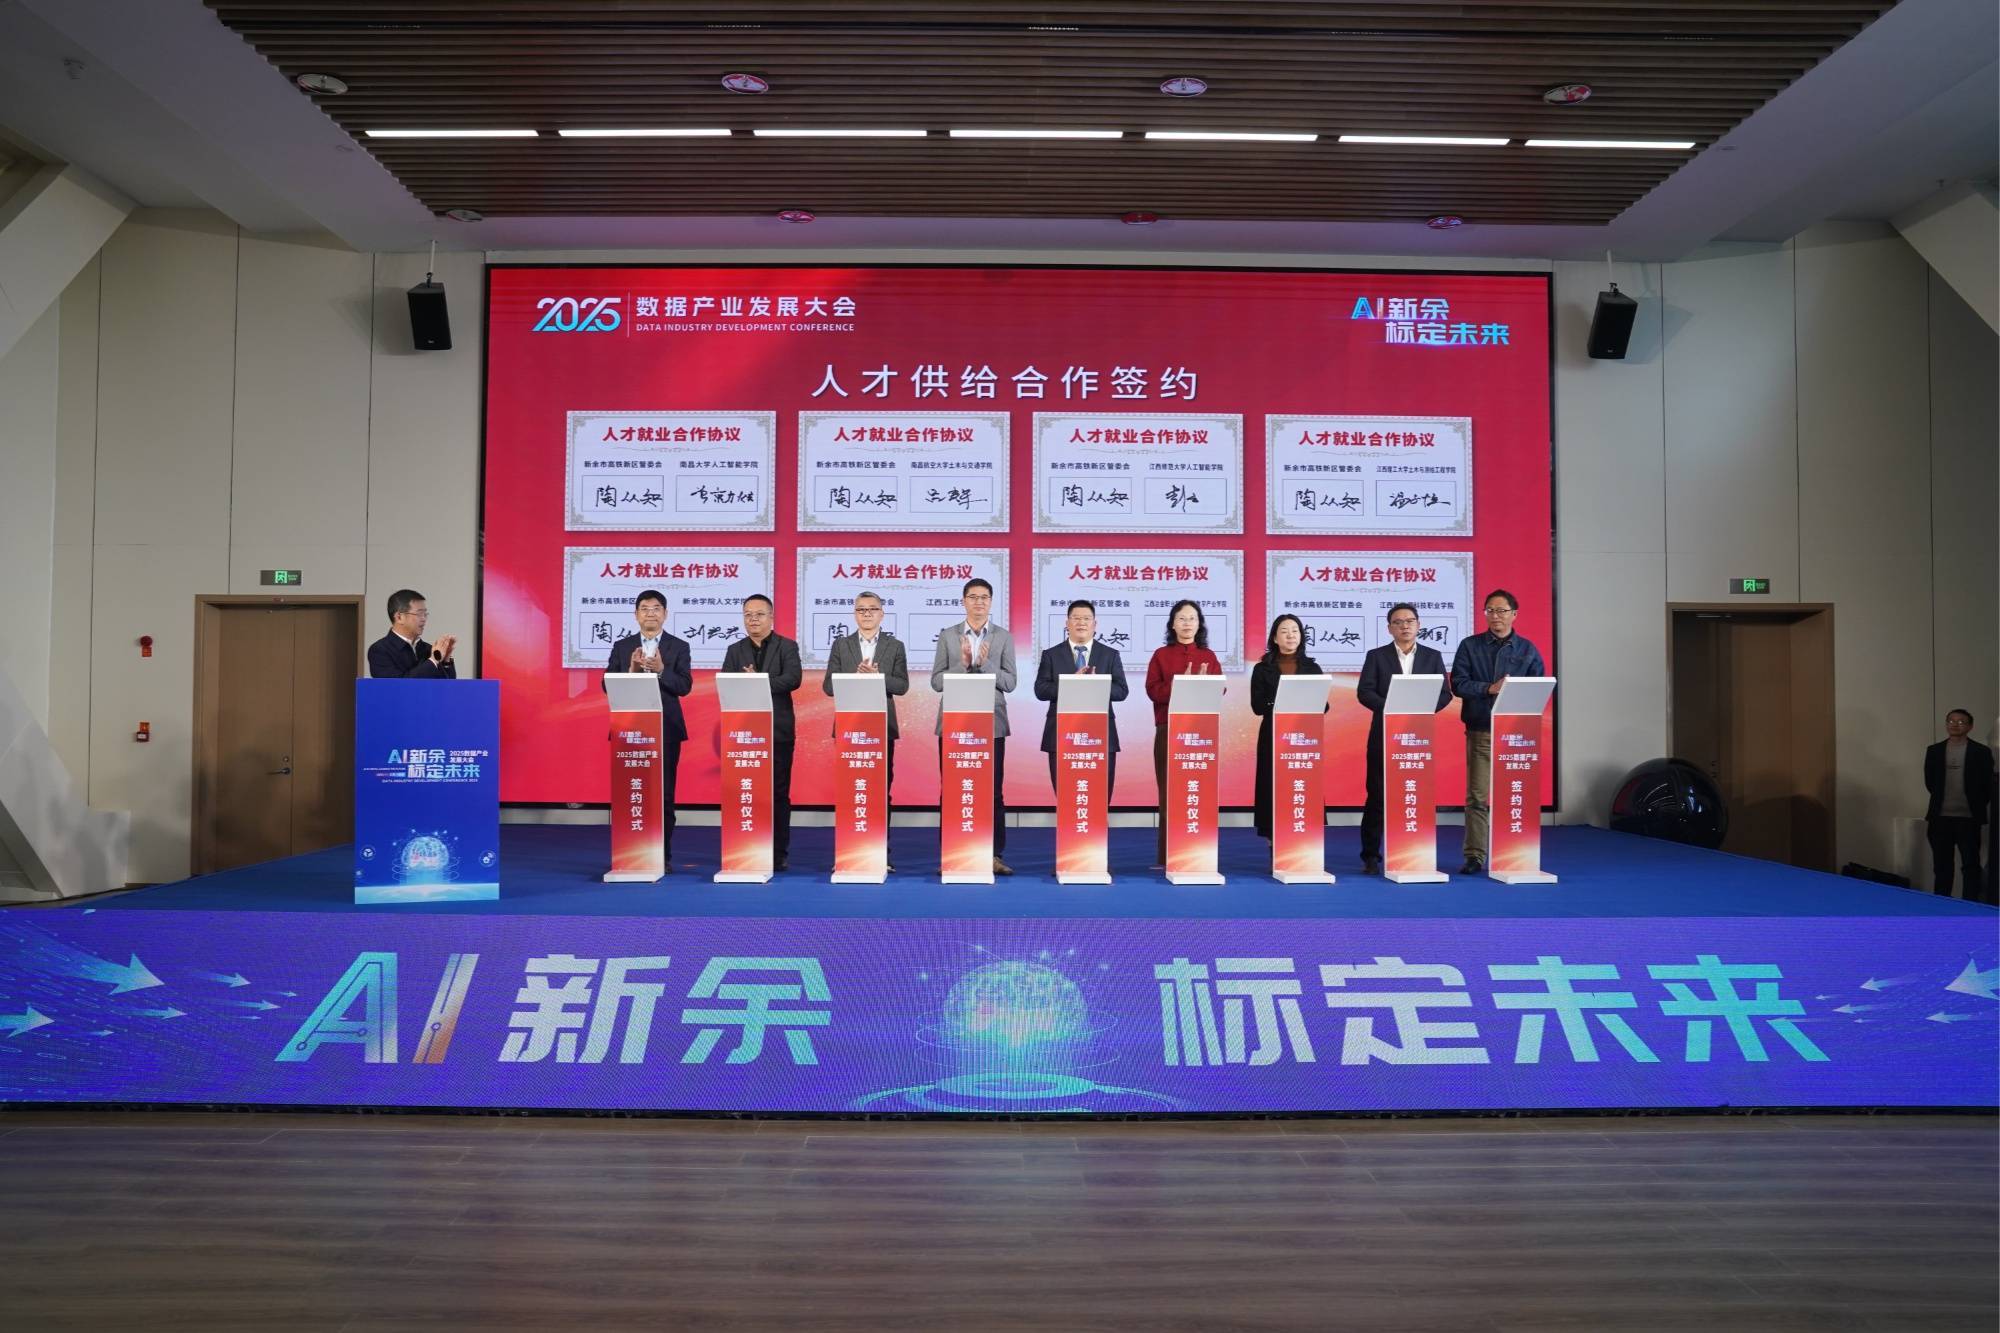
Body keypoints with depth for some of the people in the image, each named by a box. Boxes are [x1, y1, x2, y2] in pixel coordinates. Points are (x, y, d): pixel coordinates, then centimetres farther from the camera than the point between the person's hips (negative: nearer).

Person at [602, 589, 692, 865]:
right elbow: (607, 685, 2)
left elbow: (684, 687, -6)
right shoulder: (622, 646, 9)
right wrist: (631, 669, -14)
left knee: (664, 792, 0)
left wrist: (661, 670, -21)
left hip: (666, 729, -1)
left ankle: (663, 855, 5)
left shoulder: (679, 647, 4)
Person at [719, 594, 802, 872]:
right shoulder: (735, 650, 12)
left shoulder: (787, 647, 4)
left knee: (779, 793, 1)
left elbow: (793, 679, -13)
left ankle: (780, 853, 6)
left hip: (778, 730, -2)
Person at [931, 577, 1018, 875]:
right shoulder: (947, 636, 6)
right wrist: (963, 664, -14)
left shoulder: (1004, 637, 6)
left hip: (991, 723, 0)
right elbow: (936, 682, 1)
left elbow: (1009, 683, -1)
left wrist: (984, 663, -15)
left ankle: (995, 855, 5)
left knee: (993, 792, 0)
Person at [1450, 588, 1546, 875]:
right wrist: (1491, 688, -14)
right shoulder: (1470, 646, 7)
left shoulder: (1528, 650, 9)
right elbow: (1458, 683, -3)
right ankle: (1475, 856, 0)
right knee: (1477, 795, -3)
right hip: (1480, 731, -1)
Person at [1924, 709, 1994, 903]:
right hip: (1940, 818, 2)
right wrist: (1943, 801, 14)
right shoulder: (1934, 751, 7)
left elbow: (1988, 786, 2)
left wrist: (1976, 808, 5)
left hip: (1968, 819, -2)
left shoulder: (1981, 752, -1)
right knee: (1941, 866, 7)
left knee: (1970, 866, 0)